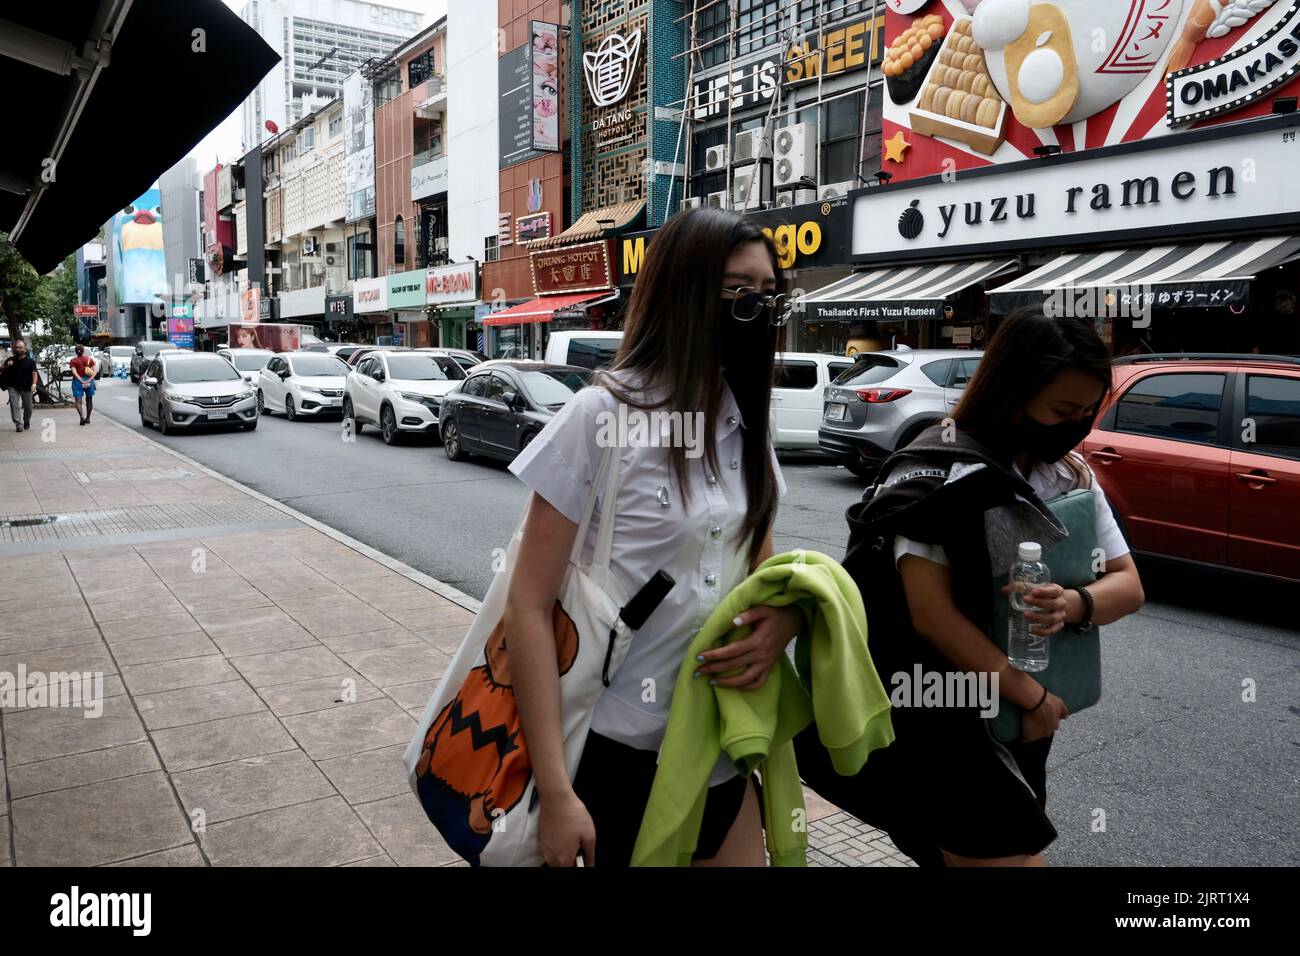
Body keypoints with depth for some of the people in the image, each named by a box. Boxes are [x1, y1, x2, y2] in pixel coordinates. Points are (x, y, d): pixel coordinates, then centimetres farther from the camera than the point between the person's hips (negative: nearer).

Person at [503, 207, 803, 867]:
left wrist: (786, 617, -11)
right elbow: (528, 608, -15)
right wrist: (556, 792, -19)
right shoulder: (602, 415, -15)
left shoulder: (744, 423, 5)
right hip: (621, 751, -5)